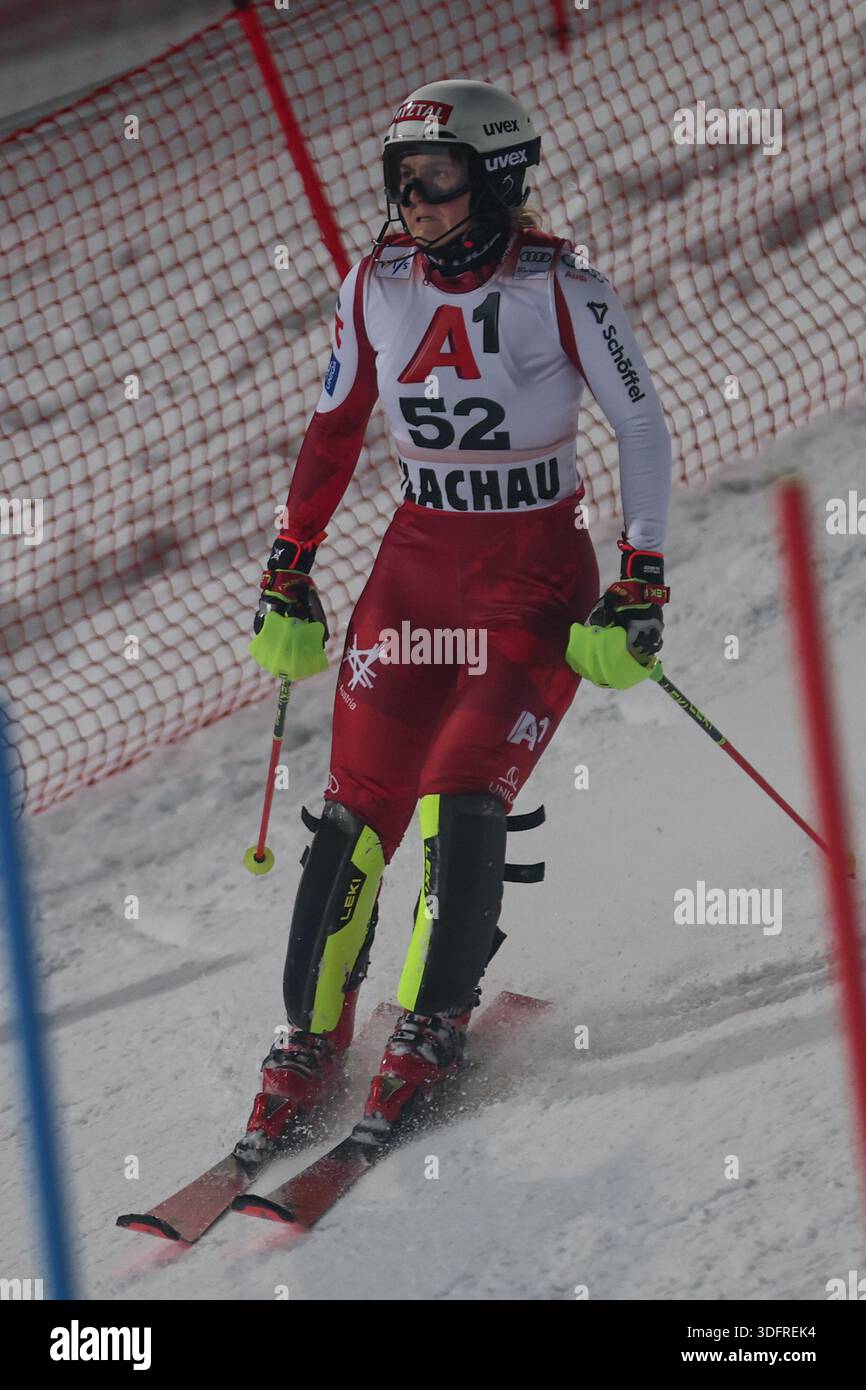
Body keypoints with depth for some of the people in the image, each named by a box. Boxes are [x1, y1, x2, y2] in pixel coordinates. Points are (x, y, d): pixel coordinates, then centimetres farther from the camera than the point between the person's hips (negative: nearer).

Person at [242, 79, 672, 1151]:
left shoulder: (560, 290, -13)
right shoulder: (379, 283, 0)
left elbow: (643, 428, -5)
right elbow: (334, 428, 13)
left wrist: (640, 585, -10)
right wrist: (288, 569, 12)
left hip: (537, 579, -4)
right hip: (416, 565, 4)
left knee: (461, 798, -16)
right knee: (361, 802, -3)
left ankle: (433, 1024, 5)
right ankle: (312, 1034, 11)